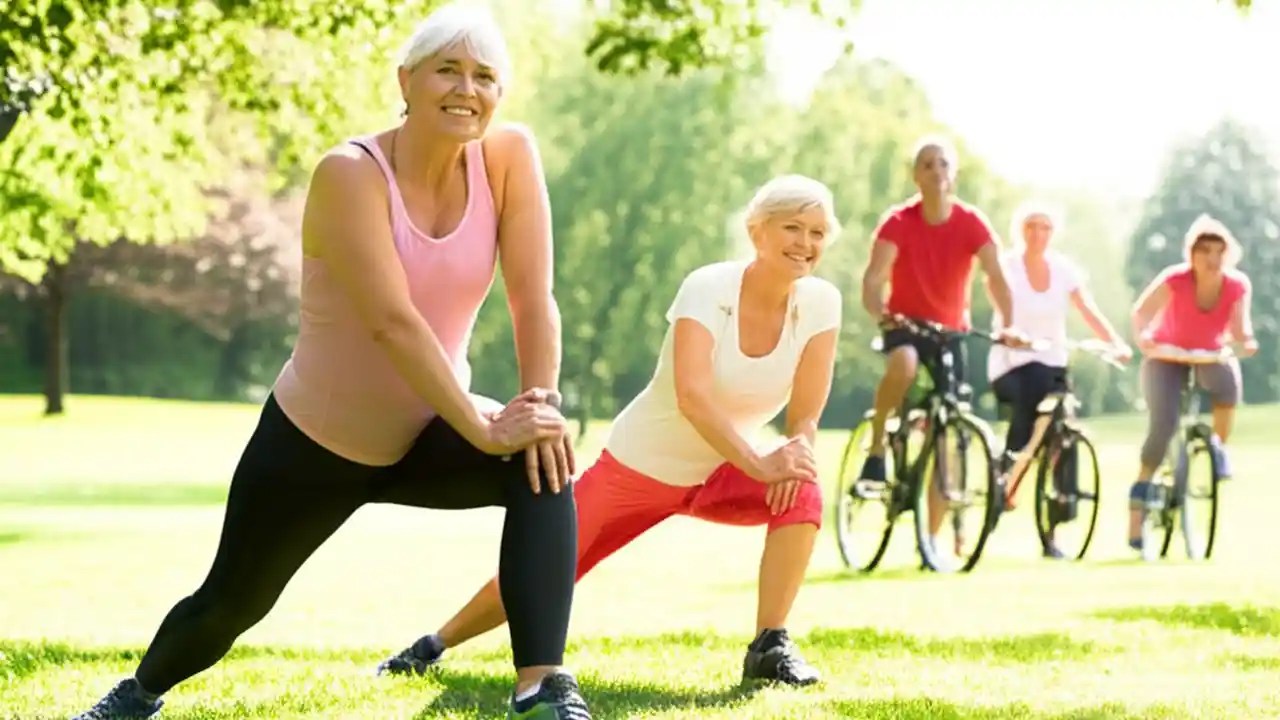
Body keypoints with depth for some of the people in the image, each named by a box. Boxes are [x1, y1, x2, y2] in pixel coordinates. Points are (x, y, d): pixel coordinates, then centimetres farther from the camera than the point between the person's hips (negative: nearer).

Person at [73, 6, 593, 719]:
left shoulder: (510, 156, -12)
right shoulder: (350, 174, -24)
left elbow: (534, 296, -16)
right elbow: (392, 322, -32)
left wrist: (541, 403, -32)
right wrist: (483, 426, -36)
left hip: (427, 437, 3)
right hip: (316, 440, -2)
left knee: (543, 464, -28)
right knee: (230, 602, 12)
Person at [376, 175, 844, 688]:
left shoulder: (820, 303, -12)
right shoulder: (708, 288, -24)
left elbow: (806, 415, -11)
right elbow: (691, 395, -35)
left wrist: (794, 452, -33)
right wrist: (758, 464, -44)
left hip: (719, 472, 3)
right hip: (640, 466, -3)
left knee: (802, 492, -27)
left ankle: (769, 647, -17)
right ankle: (435, 644, 23)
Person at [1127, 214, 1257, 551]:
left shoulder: (1238, 285, -17)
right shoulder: (1175, 280, -24)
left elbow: (1239, 326, -21)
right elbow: (1142, 311, -30)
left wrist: (1246, 340, -44)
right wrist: (1143, 337, -50)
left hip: (1210, 356, 2)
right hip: (1167, 359, -2)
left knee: (1228, 378, -34)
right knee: (1162, 426, -19)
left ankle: (1219, 449, -12)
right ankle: (1140, 494, -3)